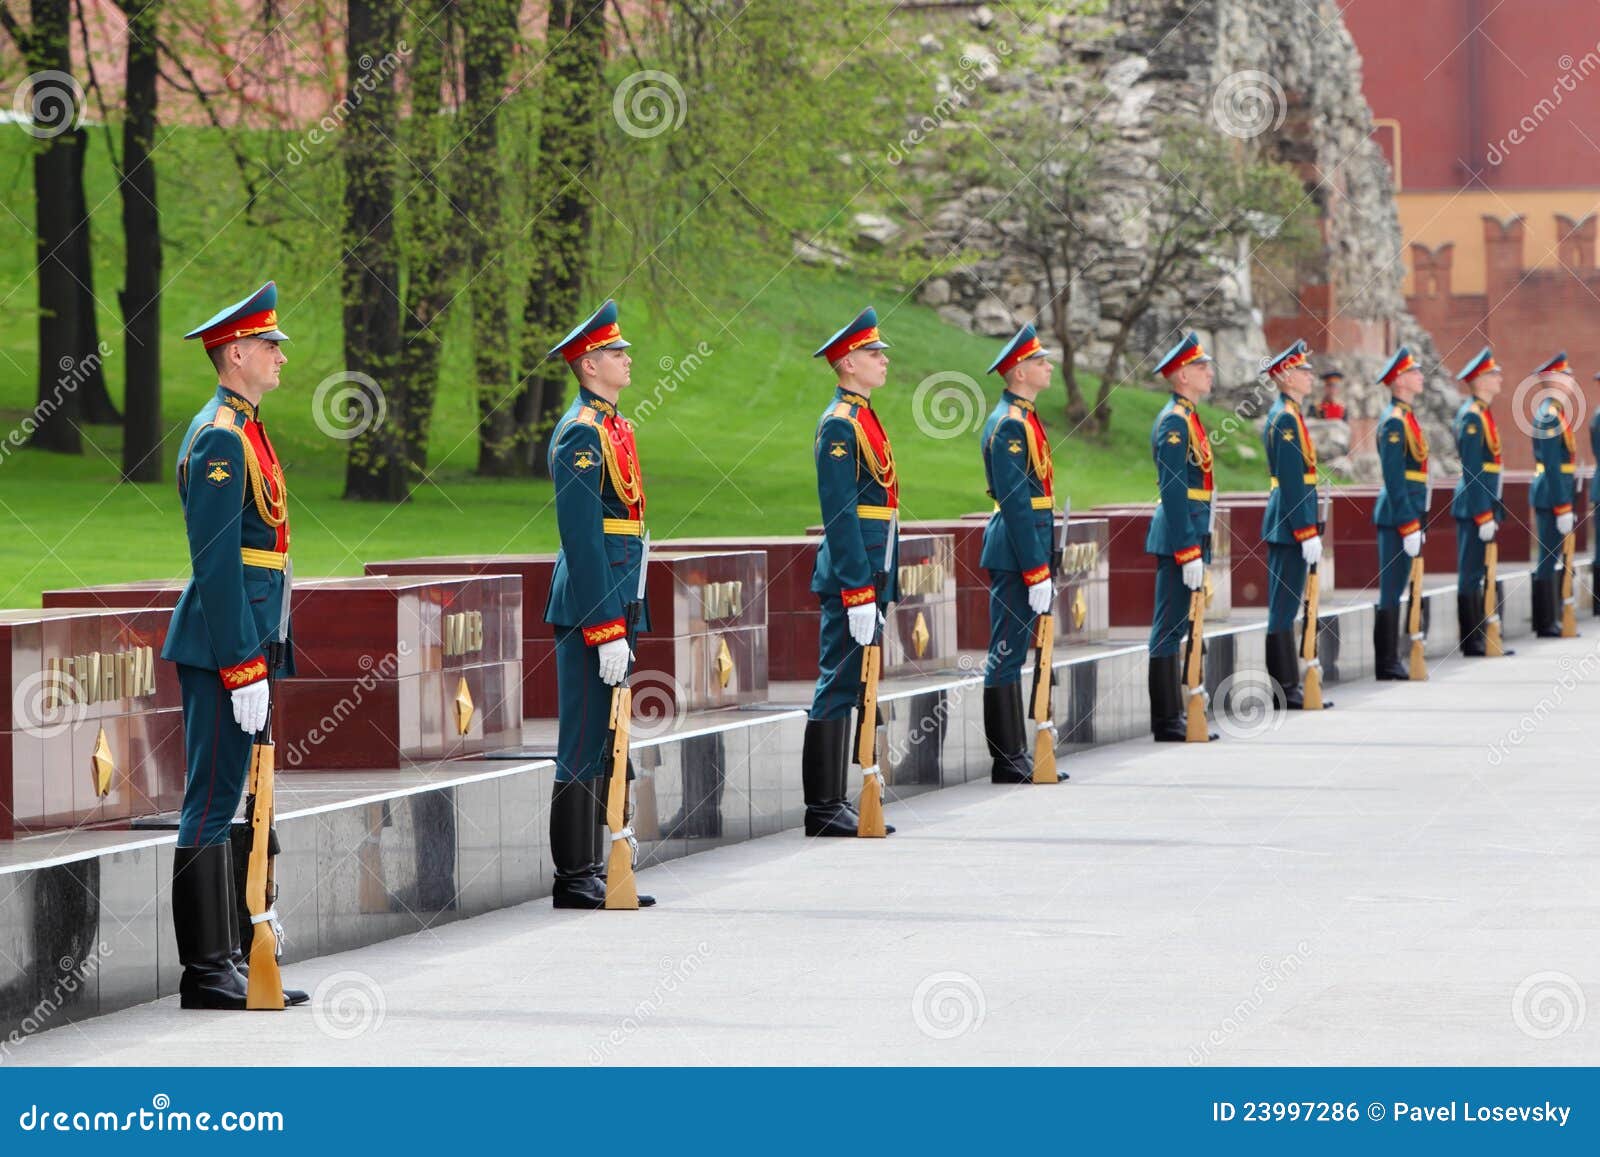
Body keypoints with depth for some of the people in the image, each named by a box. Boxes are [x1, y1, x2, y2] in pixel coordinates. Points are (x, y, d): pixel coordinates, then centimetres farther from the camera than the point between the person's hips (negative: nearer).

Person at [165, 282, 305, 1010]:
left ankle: (226, 960, 16)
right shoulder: (219, 438, -15)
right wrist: (244, 668, -22)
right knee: (211, 804, -7)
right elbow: (215, 564, -20)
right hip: (225, 646, -10)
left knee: (222, 805, 12)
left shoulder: (246, 432, 17)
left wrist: (264, 656, 20)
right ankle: (205, 973, -5)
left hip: (249, 641, 10)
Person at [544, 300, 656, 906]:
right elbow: (583, 538, -19)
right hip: (591, 607, -10)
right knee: (584, 744, -6)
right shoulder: (581, 433, -14)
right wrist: (607, 629, -21)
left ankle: (591, 871, 17)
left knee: (605, 743, 12)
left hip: (618, 602, 10)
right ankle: (574, 879, -2)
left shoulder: (614, 426, 17)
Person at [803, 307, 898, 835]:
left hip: (869, 576, 10)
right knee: (837, 688, -6)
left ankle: (834, 804, 15)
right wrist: (859, 592, -21)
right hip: (851, 576, -10)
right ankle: (823, 807, -3)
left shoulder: (863, 419, 17)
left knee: (846, 689, 11)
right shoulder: (839, 425, -13)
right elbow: (840, 515, -18)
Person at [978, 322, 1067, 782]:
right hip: (1016, 554, -10)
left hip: (1026, 552, 10)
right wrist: (1037, 571, -21)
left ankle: (1017, 755, 17)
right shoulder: (1009, 425, -15)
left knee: (1012, 653, 12)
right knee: (1007, 655, -5)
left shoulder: (1024, 419, 16)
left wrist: (1043, 565, 19)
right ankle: (1008, 761, -3)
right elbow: (1016, 504, -20)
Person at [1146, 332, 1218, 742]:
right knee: (1170, 628, -6)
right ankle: (1167, 723, -4)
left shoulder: (1187, 419, 16)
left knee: (1175, 627, 13)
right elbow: (1173, 492, -20)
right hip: (1180, 536, -10)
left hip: (1190, 533, 10)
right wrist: (1189, 552, -22)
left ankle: (1172, 715, 18)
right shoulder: (1174, 422, -15)